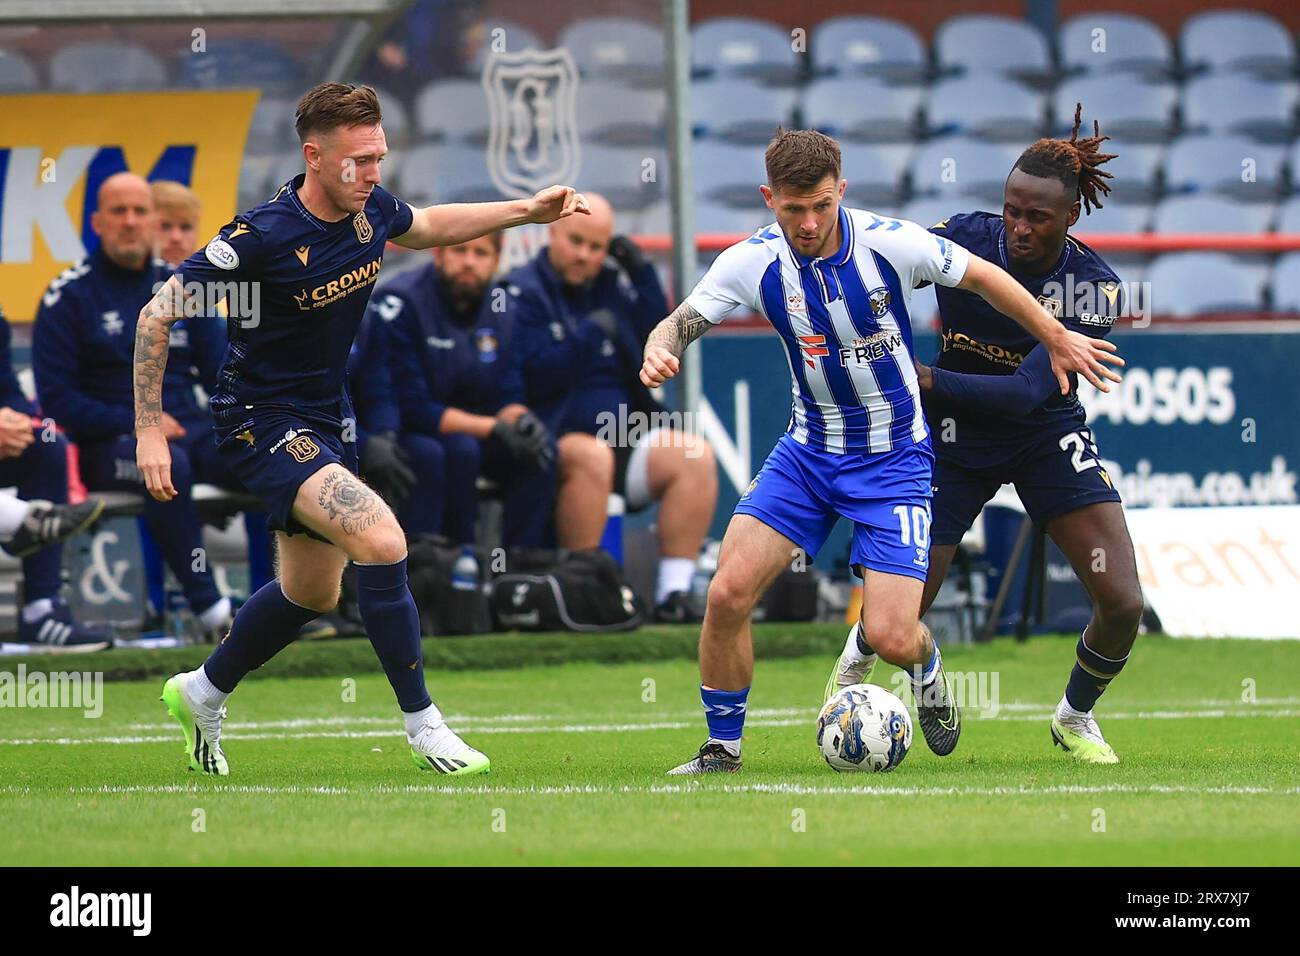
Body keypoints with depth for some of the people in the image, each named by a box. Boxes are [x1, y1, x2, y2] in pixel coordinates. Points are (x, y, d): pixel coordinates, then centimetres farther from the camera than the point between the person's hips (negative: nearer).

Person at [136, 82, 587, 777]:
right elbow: (158, 313, -19)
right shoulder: (264, 236, -26)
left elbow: (425, 227, 19)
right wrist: (149, 430, -20)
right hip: (261, 424, -9)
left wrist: (526, 211, 11)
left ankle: (202, 694, 44)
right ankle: (423, 725, -14)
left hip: (325, 419, 9)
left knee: (312, 593, 21)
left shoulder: (370, 209, -6)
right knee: (382, 541, -25)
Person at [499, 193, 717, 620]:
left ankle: (673, 593, -18)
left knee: (695, 456, -13)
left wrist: (641, 273, 3)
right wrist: (592, 333, -14)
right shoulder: (523, 293, -3)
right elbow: (534, 375, -16)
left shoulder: (610, 285, 17)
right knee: (591, 456, -37)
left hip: (622, 436, 7)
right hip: (551, 437, -7)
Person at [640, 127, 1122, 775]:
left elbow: (982, 278, -2)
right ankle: (721, 748, 7)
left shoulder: (890, 242, -17)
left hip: (893, 459, -2)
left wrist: (1057, 340, 8)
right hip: (807, 450, 2)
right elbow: (679, 324, -8)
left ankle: (926, 666, 27)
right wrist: (659, 351, -33)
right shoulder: (752, 262, -12)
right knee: (728, 593, -14)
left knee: (890, 637, -13)